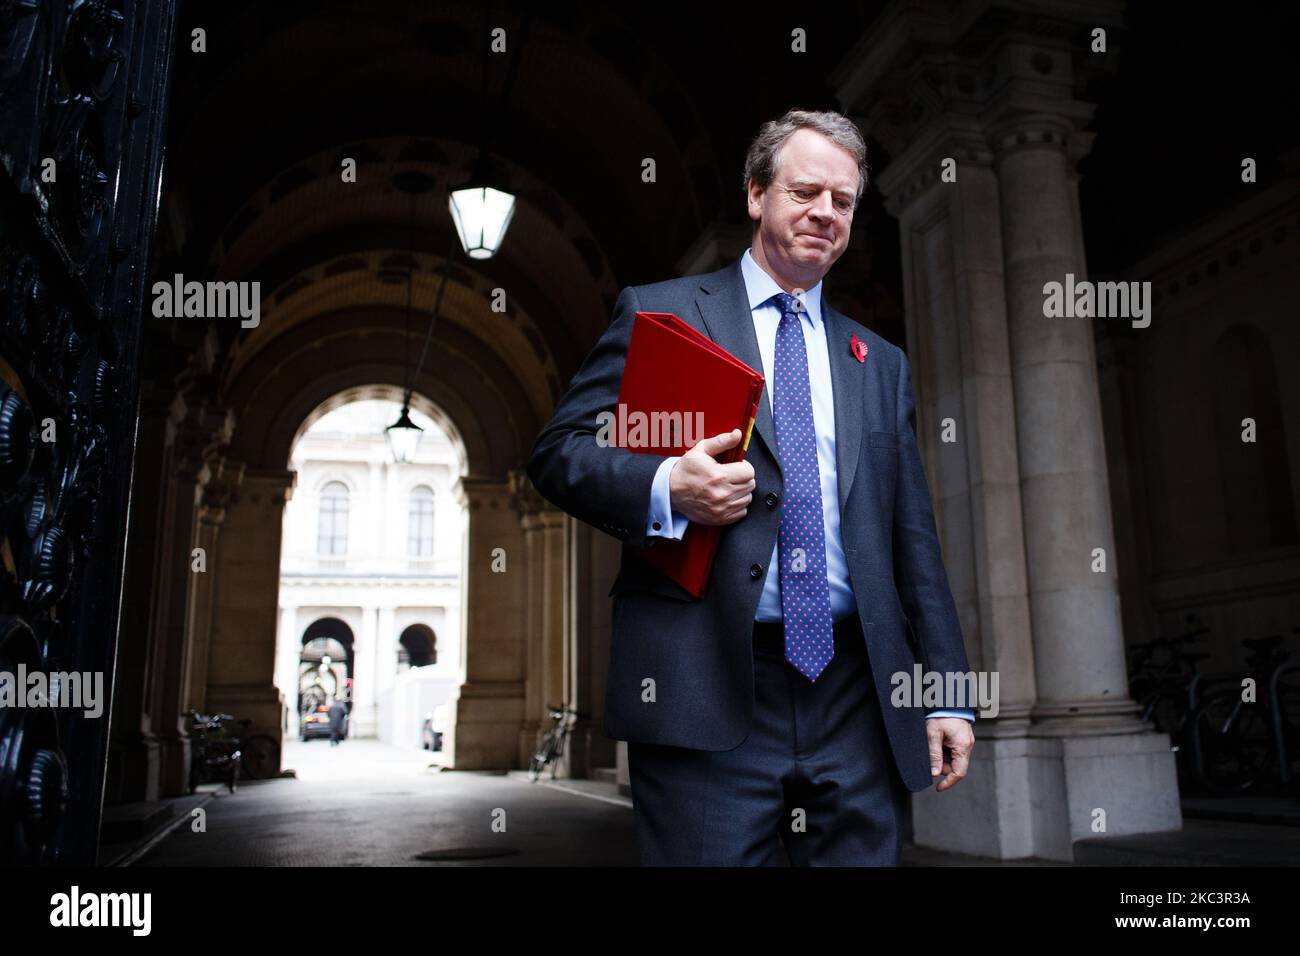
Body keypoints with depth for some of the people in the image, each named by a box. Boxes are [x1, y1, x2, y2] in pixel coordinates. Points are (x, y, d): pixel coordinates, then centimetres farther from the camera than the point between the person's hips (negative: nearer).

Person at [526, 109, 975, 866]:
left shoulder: (880, 364, 19)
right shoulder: (659, 313, 7)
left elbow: (913, 539, 15)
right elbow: (558, 450, 1)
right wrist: (664, 489, -18)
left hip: (858, 702, 4)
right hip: (706, 691, -4)